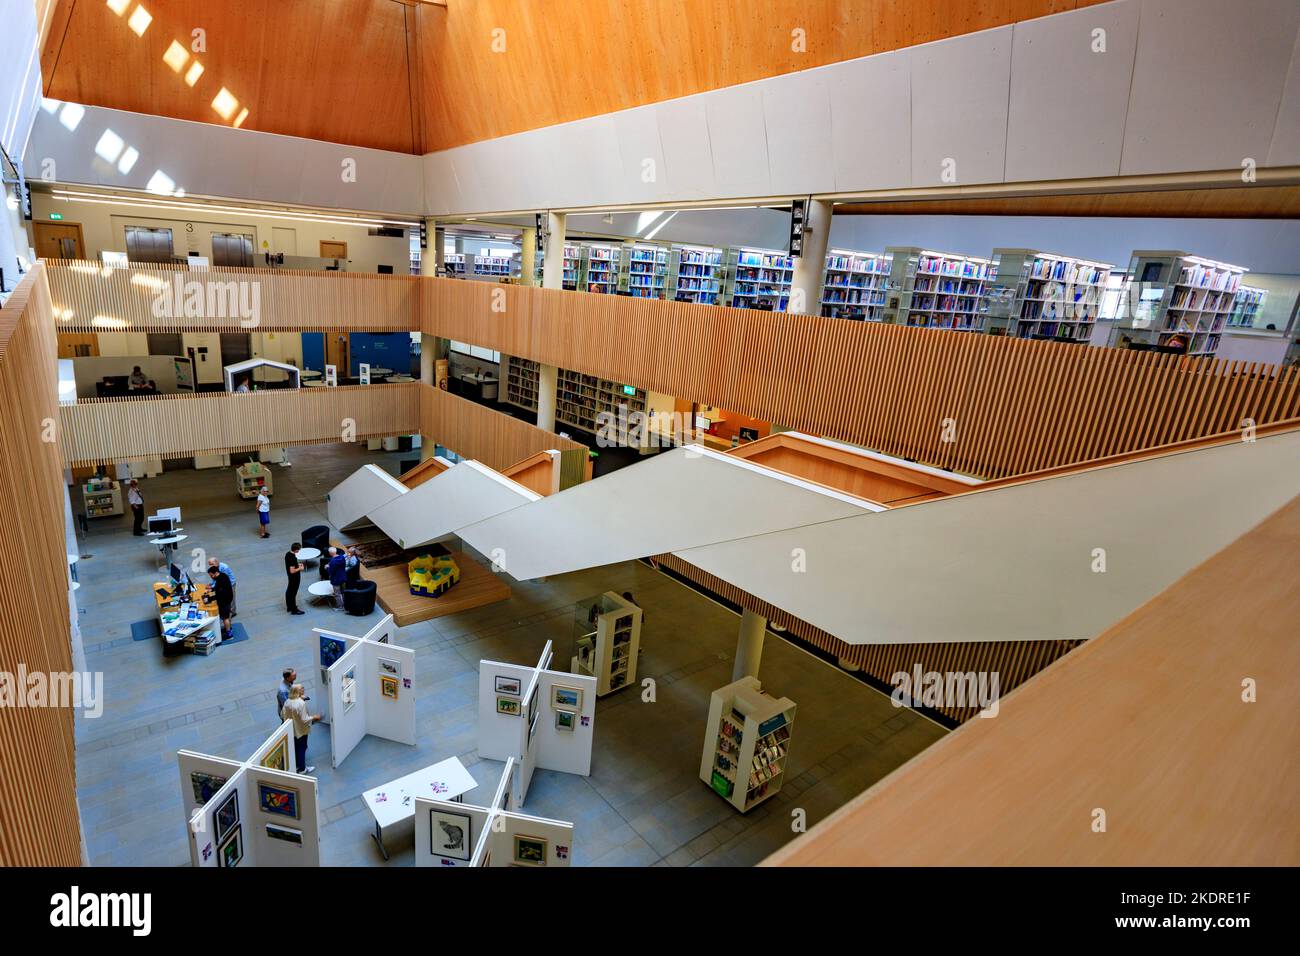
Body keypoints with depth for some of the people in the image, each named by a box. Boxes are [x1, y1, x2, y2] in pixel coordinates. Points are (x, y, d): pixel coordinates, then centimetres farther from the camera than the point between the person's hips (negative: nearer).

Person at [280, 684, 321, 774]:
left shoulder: (287, 702, -8)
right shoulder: (301, 703, -30)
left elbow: (282, 714, 5)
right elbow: (304, 719, -27)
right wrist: (314, 717, -13)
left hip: (291, 729, 7)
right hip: (301, 730, -7)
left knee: (295, 747, 24)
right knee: (302, 749, 9)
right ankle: (302, 769, 22)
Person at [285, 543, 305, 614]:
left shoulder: (288, 553, -2)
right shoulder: (293, 558, -31)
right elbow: (292, 571, -29)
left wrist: (297, 564, 8)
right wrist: (299, 568, -15)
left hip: (290, 577, 10)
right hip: (295, 577, -10)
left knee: (289, 591, 20)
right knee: (293, 593, 1)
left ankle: (289, 607, 36)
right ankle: (294, 610, 13)